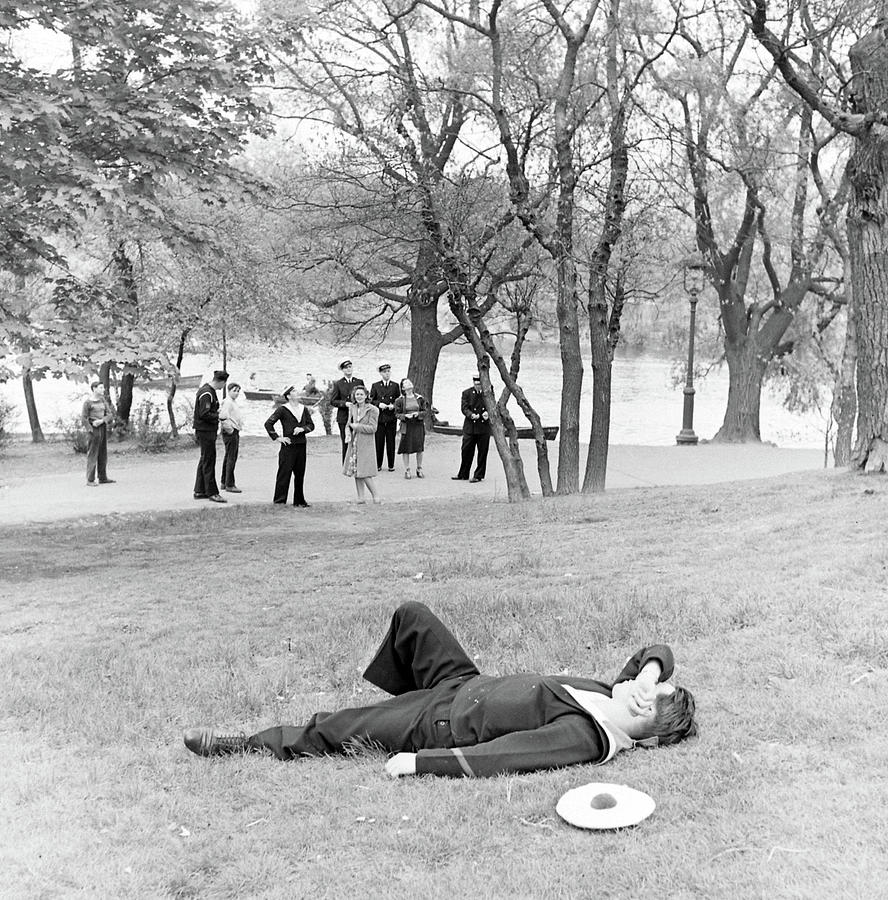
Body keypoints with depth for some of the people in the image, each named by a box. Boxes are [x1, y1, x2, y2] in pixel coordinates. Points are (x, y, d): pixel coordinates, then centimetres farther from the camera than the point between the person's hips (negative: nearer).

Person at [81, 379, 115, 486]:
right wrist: (91, 430, -14)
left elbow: (110, 414, 5)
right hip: (93, 429, -7)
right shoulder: (88, 402, -9)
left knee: (103, 454, 12)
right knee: (92, 454, -4)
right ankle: (90, 480, -1)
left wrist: (101, 421, -13)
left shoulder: (103, 399, 8)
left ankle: (103, 478, 20)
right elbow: (83, 418, -10)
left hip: (103, 428, 7)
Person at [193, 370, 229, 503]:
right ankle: (212, 493, -3)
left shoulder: (210, 391, 15)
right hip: (205, 431, -10)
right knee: (208, 461, -6)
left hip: (208, 431, 10)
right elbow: (204, 414, -23)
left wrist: (217, 413, 9)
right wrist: (218, 416, -12)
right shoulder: (206, 393, -17)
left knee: (205, 461, 15)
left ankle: (199, 491, 21)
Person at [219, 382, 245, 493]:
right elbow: (223, 417, -27)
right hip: (230, 433, -10)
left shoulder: (235, 403, 16)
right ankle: (229, 485, -7)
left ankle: (224, 483, 23)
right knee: (231, 458, -9)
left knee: (228, 458, 15)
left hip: (235, 432, 10)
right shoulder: (227, 402, -14)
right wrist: (229, 429, -20)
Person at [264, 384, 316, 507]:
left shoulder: (303, 409, 12)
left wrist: (302, 429, -6)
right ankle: (279, 501, 2)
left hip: (301, 445, 5)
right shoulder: (282, 409, -5)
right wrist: (277, 438, -7)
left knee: (300, 474, 10)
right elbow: (268, 423, -5)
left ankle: (299, 501, 19)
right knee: (284, 473, -4)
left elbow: (311, 425, 14)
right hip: (288, 445, -5)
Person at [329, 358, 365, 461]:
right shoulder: (338, 384, 5)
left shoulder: (359, 382, 11)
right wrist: (344, 403, -12)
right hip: (344, 418, -1)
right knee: (346, 444, -1)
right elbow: (332, 401, 2)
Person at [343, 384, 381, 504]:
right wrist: (348, 432, -4)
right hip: (354, 444, 6)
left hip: (366, 444, -6)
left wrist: (357, 426, -14)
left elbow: (372, 428, -12)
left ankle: (376, 497, 1)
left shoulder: (372, 410, -8)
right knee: (355, 471, 7)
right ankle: (360, 498, 15)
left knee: (365, 473, -10)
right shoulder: (352, 408, 8)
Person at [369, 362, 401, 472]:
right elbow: (371, 400, 5)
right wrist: (378, 404, -12)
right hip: (379, 417, -1)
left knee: (391, 442, 2)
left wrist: (394, 405, -9)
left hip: (391, 418, 1)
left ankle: (391, 465, 10)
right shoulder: (375, 386, 8)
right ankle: (378, 465, 8)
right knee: (379, 442, -2)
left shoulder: (395, 386, 10)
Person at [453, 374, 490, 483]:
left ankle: (479, 475, 14)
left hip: (484, 426, 0)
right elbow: (464, 408, -3)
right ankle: (463, 475, 18)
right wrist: (471, 415, -23)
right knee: (466, 451, 5)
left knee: (482, 452, 3)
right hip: (470, 426, 0)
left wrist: (487, 412, -17)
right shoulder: (466, 393, 3)